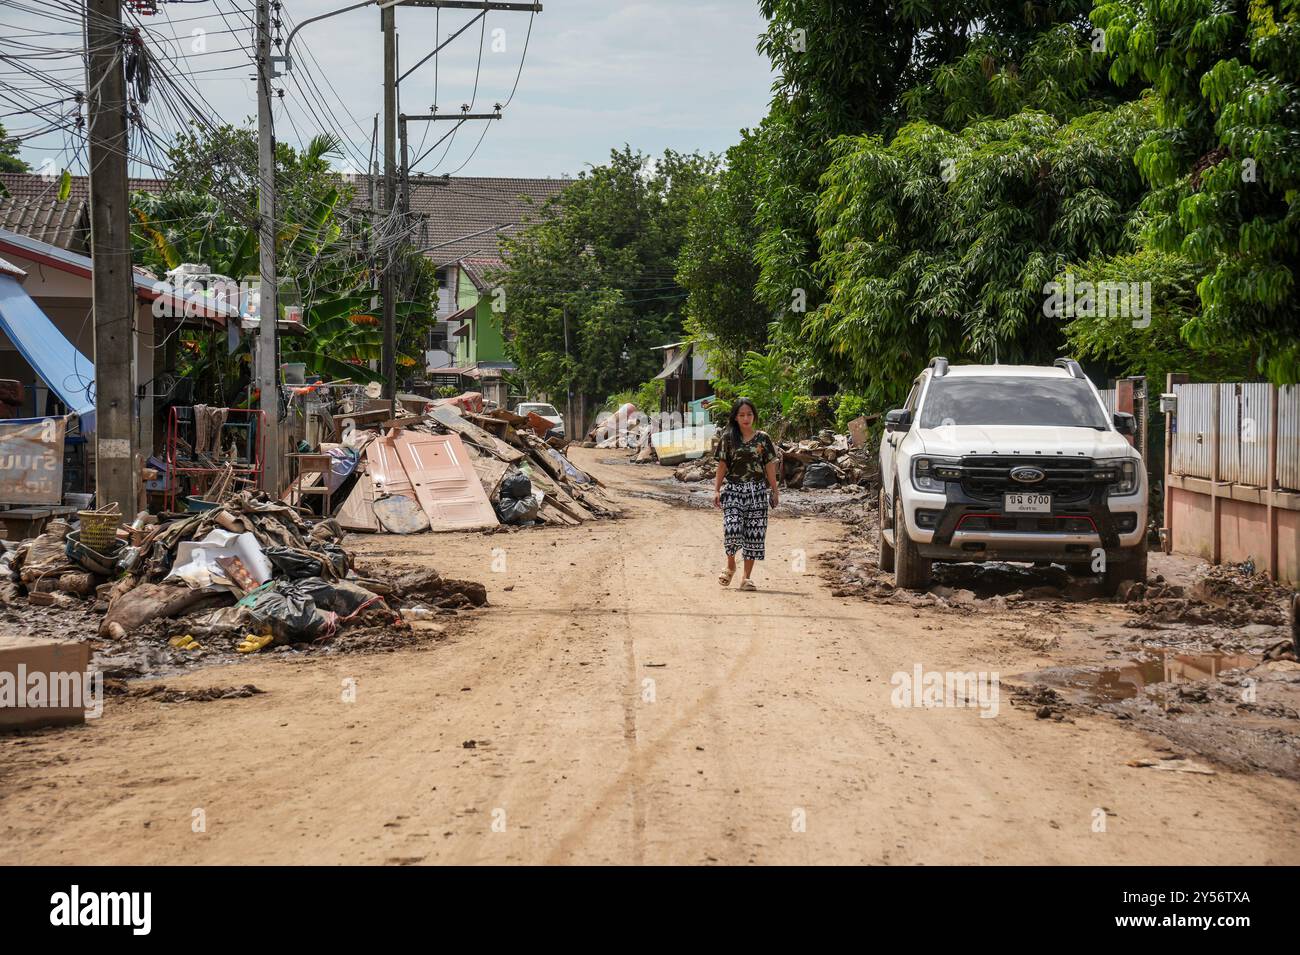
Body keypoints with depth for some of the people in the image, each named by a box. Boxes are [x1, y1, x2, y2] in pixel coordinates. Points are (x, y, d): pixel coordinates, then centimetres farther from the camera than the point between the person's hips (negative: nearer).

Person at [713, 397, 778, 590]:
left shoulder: (762, 439, 4)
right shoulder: (728, 438, 4)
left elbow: (770, 466, 7)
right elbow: (722, 465, 7)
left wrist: (774, 490, 5)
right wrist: (717, 490, 2)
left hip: (757, 490, 1)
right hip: (733, 489, -1)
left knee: (754, 534, -1)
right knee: (732, 530, -16)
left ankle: (746, 578, 9)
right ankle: (730, 565, 12)